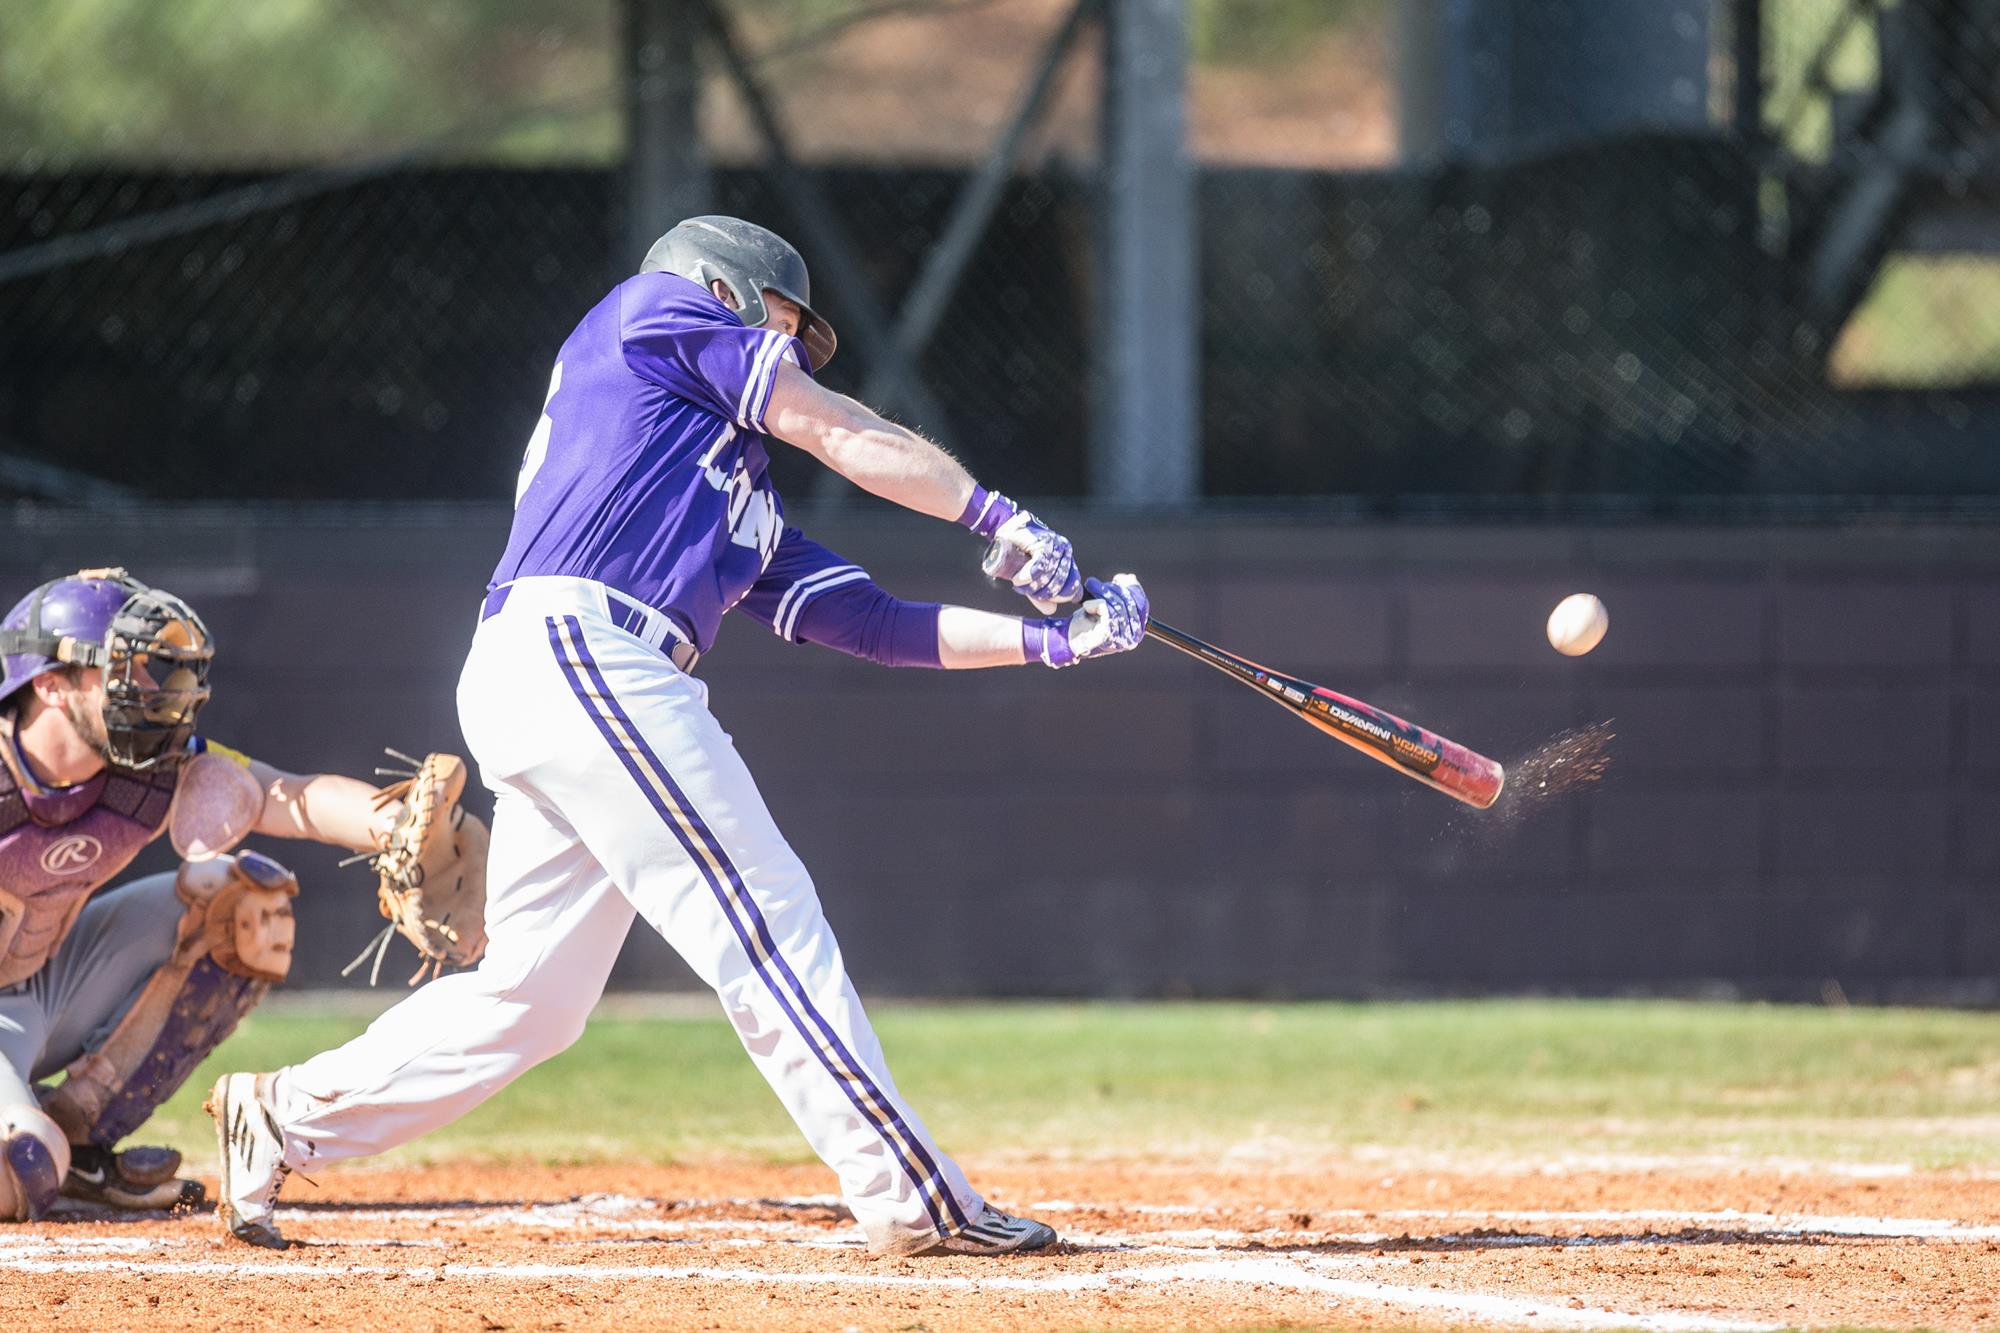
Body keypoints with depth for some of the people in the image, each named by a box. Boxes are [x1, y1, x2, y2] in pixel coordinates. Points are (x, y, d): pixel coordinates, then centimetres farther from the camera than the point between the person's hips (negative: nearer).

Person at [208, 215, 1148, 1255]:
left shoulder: (751, 510, 32)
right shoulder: (661, 310, 13)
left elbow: (875, 623, 26)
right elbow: (843, 434, 7)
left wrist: (1049, 638, 18)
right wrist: (996, 517, 10)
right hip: (571, 649, -9)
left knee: (536, 996, 9)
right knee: (764, 918, -12)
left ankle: (283, 1117, 17)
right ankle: (911, 1199, -15)